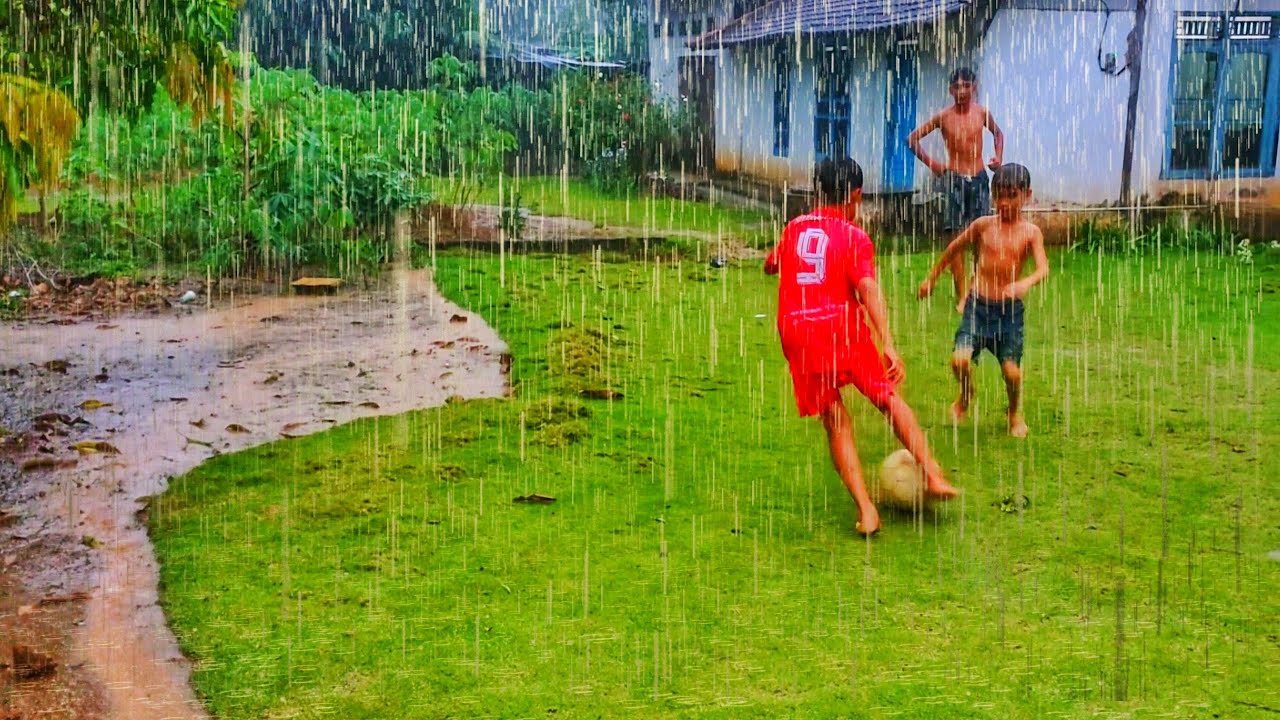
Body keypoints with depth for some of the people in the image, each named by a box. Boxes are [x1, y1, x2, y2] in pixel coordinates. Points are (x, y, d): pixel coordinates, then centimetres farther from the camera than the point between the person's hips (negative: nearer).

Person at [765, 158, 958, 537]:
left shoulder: (794, 229, 12)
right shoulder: (854, 237, 0)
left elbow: (770, 266, 31)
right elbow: (869, 290, -15)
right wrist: (889, 345, -21)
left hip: (796, 332, 3)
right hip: (842, 327, -3)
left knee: (835, 421, 10)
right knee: (888, 399, 18)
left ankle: (866, 511, 3)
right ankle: (933, 475, 14)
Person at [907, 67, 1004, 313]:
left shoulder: (981, 113, 3)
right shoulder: (944, 117, -3)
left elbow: (997, 133, 23)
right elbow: (913, 138, 4)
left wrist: (998, 156, 7)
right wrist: (930, 163, -1)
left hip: (978, 178, 2)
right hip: (954, 179, -2)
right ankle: (962, 294, 0)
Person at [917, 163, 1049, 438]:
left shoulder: (1030, 232, -3)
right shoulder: (983, 225, 2)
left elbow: (1044, 269, -15)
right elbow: (954, 248, 16)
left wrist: (1025, 283, -37)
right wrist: (932, 277, 23)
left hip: (1010, 308, -1)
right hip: (978, 304, 1)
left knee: (1011, 370, -5)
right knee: (960, 359, -16)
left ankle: (1015, 413, 29)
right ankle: (966, 395, 20)